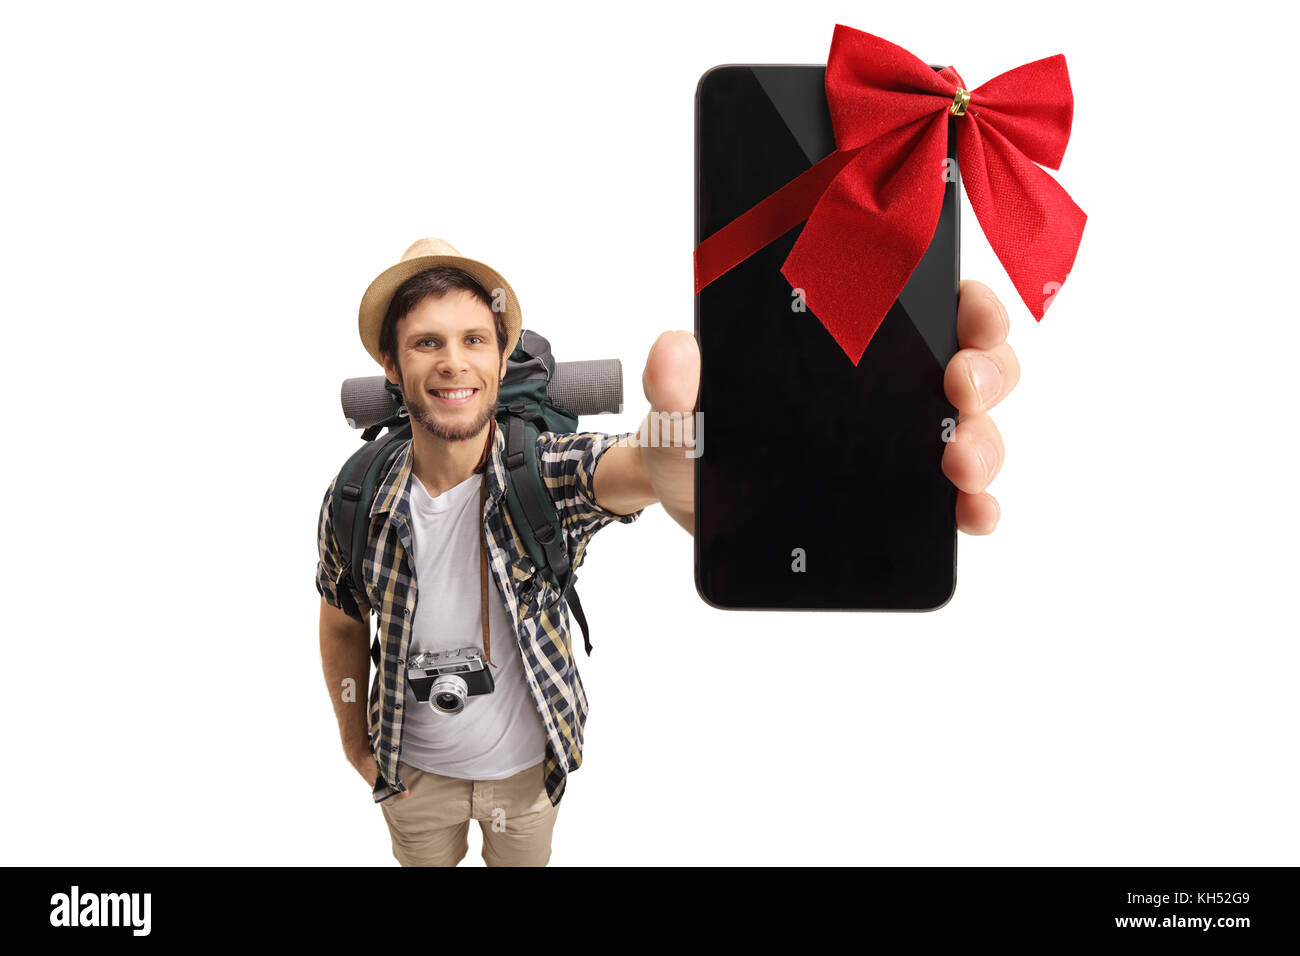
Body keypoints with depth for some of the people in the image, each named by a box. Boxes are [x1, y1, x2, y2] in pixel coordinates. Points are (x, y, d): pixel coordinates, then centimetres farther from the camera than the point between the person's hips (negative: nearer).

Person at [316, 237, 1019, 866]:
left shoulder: (548, 473, -26)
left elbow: (632, 465, -51)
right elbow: (341, 625, -2)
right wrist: (355, 744, 8)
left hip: (527, 763, 0)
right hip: (414, 771, 1)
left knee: (524, 860, 26)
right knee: (424, 861, 26)